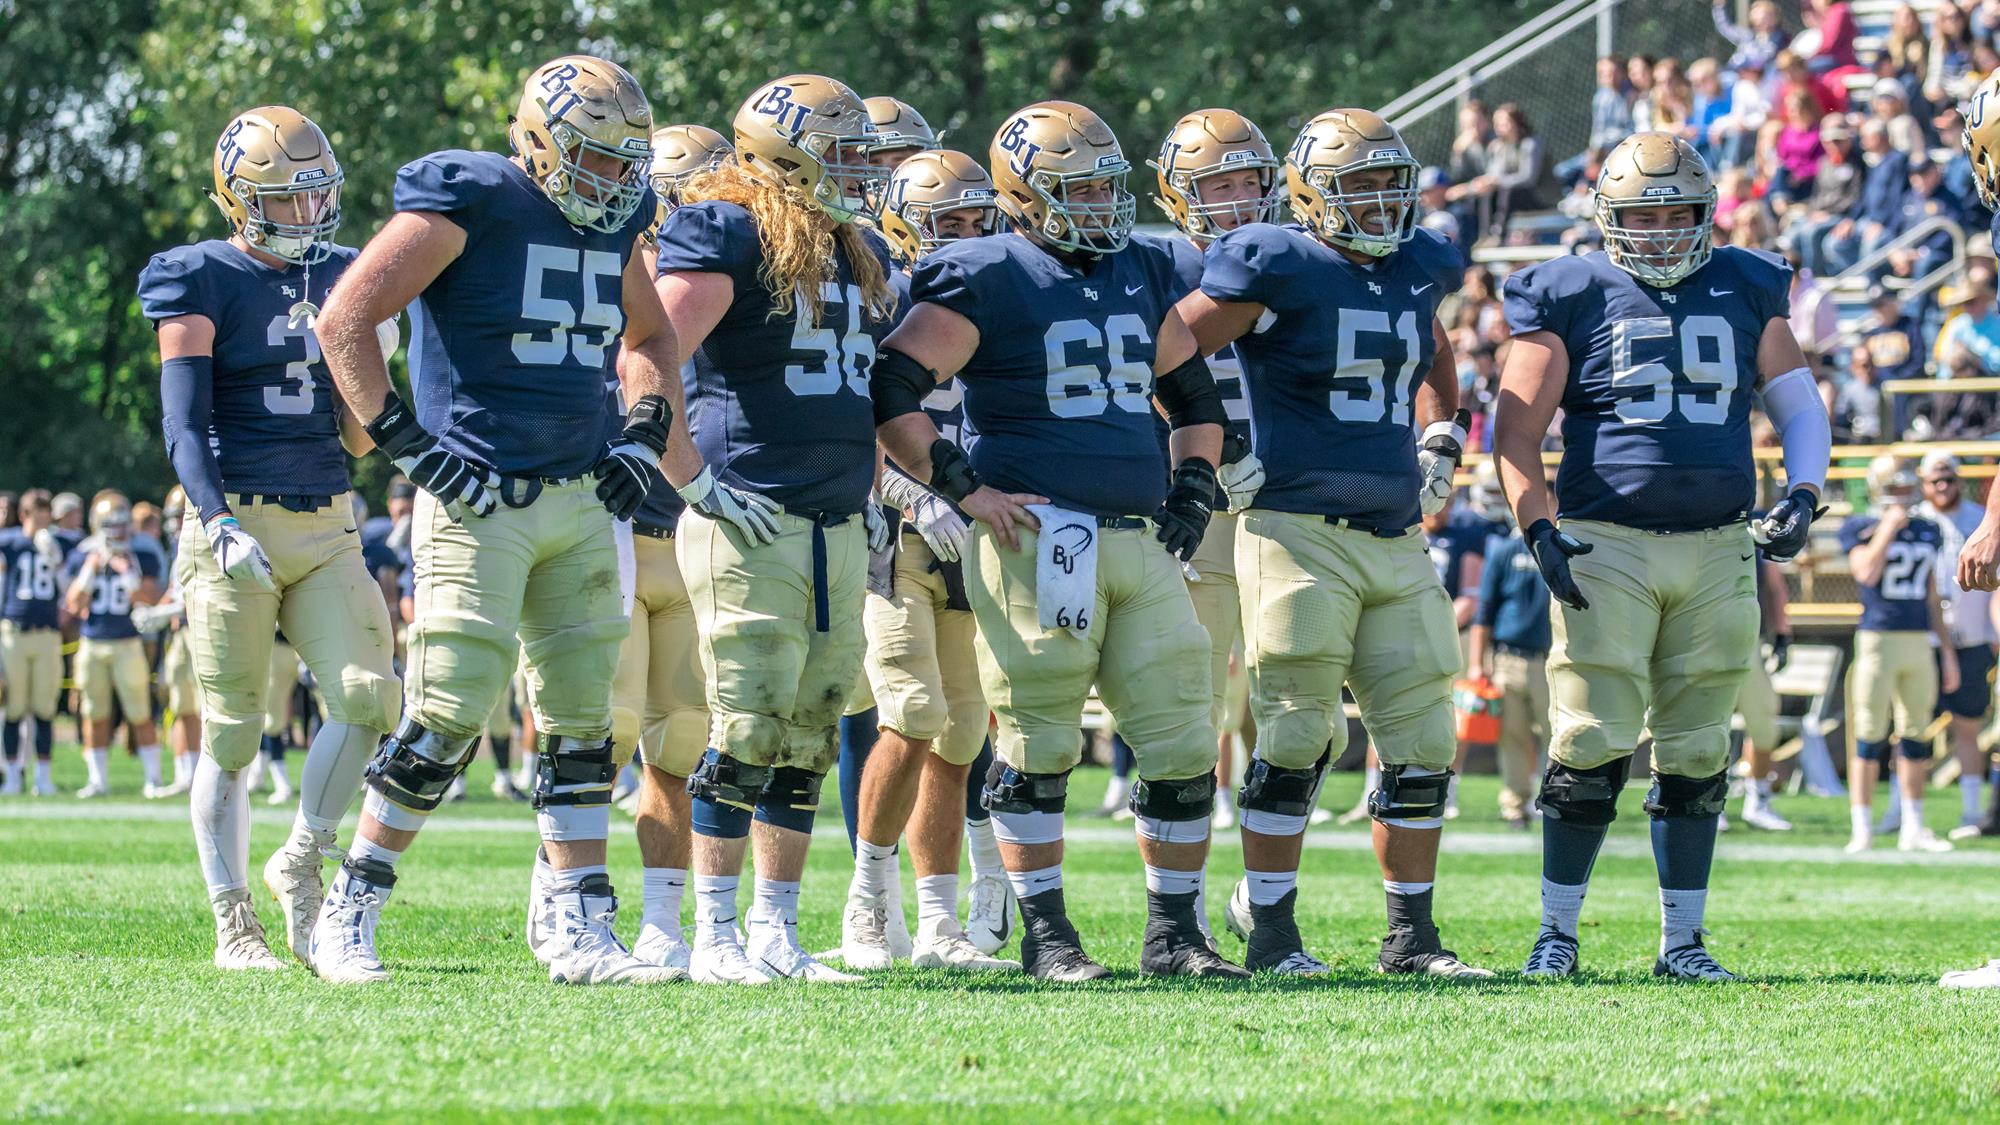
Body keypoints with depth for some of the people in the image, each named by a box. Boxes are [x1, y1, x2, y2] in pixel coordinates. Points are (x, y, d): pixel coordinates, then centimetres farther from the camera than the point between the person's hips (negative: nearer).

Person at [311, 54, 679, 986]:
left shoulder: (612, 223, 10)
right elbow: (344, 321, -14)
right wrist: (408, 447, -16)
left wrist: (647, 431, 12)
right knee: (447, 718, -9)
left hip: (582, 504, 7)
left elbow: (647, 336, 29)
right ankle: (346, 919, 4)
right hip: (480, 502, -7)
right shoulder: (467, 202, -12)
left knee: (581, 723, 7)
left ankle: (580, 934, 11)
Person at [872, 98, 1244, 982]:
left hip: (1142, 543, 6)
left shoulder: (1140, 274, 17)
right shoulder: (986, 281, -5)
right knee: (1038, 743, -2)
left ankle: (1174, 931, 13)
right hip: (1038, 537, -6)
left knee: (1184, 742, 4)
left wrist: (1194, 484, 15)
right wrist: (963, 487, -12)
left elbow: (1194, 395, 29)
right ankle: (1046, 934, 7)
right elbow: (890, 393, -9)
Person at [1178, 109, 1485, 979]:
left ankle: (1411, 936, 14)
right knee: (1298, 735, -6)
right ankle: (1270, 934, 3)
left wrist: (1440, 443, 21)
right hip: (1299, 535, -7)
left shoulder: (1419, 269, 12)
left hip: (1395, 540, 7)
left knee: (1423, 742, 5)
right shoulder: (1274, 268, -9)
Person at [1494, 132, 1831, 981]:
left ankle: (1682, 941, 14)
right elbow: (1517, 432, 0)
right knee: (1591, 750, -7)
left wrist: (1802, 495, -4)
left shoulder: (1745, 292, 11)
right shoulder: (1570, 298, 1)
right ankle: (1556, 933, 4)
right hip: (1607, 549, -3)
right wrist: (1540, 529, -12)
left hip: (1716, 552, 3)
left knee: (1695, 757, 6)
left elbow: (1798, 403, 14)